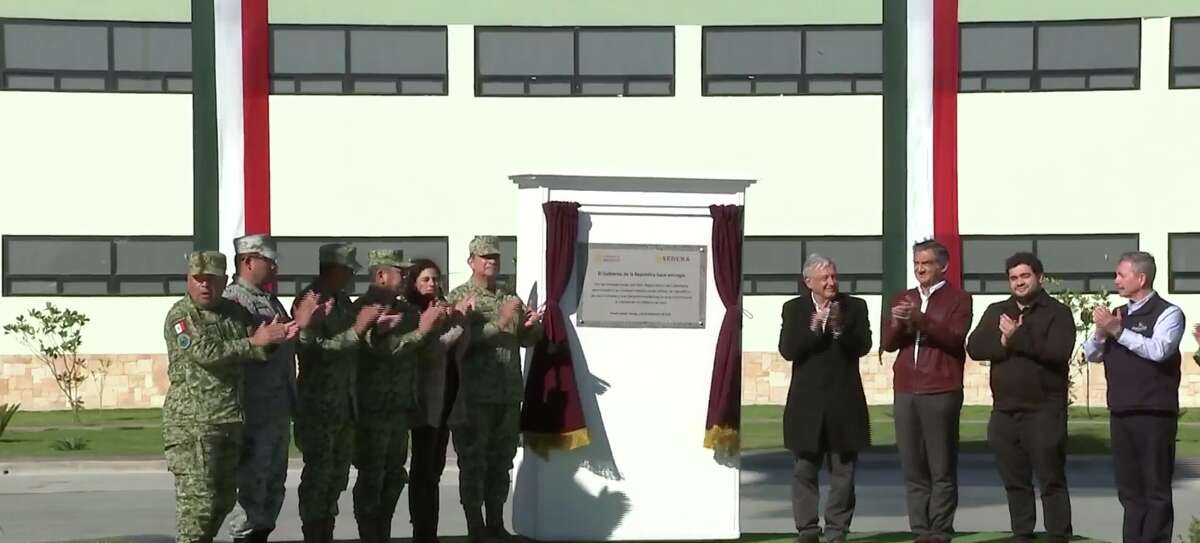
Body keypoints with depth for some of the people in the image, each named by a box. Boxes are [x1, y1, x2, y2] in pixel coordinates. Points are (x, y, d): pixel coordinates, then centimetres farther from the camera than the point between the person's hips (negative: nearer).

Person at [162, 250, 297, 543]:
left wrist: (276, 336, -6)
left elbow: (260, 353, 17)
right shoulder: (180, 316, -8)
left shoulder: (236, 312, 13)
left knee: (225, 497, 14)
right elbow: (207, 353, -20)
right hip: (192, 422, -7)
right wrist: (254, 342, -13)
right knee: (197, 498, -10)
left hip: (231, 420, 7)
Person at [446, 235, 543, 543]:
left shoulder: (510, 299, 14)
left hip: (510, 393, 6)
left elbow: (527, 340, 14)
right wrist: (500, 324, -21)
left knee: (501, 462, 10)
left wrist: (533, 326, -7)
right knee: (473, 463, 0)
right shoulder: (459, 297, -2)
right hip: (474, 394, -5)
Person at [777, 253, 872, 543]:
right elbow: (787, 350, -6)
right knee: (804, 470, 3)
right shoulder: (794, 309, 4)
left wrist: (840, 328, -24)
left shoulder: (855, 307, 3)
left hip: (844, 401, 0)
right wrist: (813, 327, -20)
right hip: (807, 402, 0)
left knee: (843, 470, 3)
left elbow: (863, 346, -7)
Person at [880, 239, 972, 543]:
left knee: (942, 469, -5)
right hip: (906, 392, 5)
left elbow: (955, 339, -11)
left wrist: (919, 319, -21)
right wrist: (897, 324, -11)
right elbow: (888, 343, 11)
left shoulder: (958, 299, 3)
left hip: (941, 392, -5)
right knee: (913, 468, 4)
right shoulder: (903, 299, 19)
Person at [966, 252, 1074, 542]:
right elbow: (975, 347, 2)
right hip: (1004, 411, 5)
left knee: (1051, 480, -2)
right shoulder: (996, 312, 14)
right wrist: (1004, 342, -14)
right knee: (1015, 482, 10)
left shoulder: (1058, 312, -1)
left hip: (1044, 411, -5)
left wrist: (1017, 337, -14)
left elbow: (1058, 351, -17)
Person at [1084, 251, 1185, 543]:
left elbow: (1158, 350, -21)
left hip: (1153, 414, -7)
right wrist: (1100, 332, -7)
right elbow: (1091, 354, 12)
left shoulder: (1167, 313, -5)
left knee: (1156, 487, -2)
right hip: (1120, 412, 7)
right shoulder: (1118, 314, 16)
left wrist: (1118, 331, -22)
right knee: (1128, 487, 12)